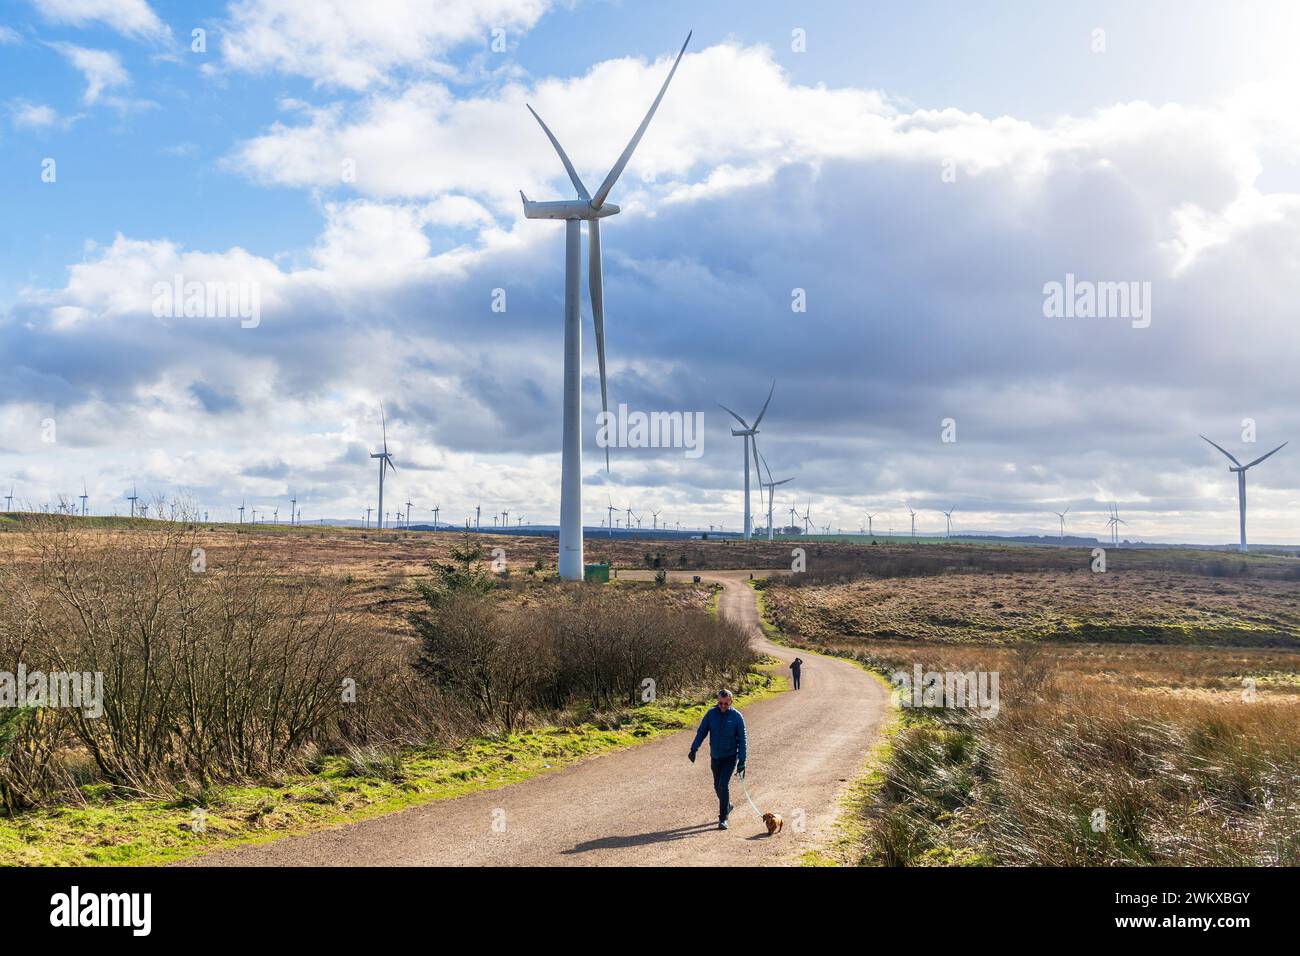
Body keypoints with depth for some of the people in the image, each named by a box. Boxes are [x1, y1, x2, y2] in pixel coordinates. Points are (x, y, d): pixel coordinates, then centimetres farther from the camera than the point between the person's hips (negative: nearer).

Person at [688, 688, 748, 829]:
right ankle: (727, 806, 40)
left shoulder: (736, 716, -12)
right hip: (715, 756, 4)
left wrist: (742, 761, -13)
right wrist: (694, 749, -9)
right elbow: (701, 732, 1)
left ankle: (723, 819, -6)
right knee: (717, 786, 14)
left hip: (730, 757, -4)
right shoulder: (711, 713, -6)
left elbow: (742, 740, -9)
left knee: (723, 785, -14)